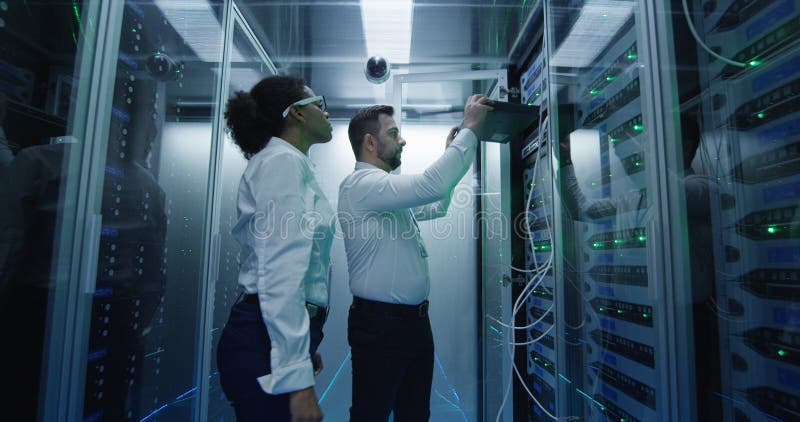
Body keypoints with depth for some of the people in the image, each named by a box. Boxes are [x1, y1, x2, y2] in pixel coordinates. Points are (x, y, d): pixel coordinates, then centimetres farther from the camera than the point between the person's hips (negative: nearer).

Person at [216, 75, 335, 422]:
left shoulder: (291, 164, 16)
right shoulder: (283, 160, -12)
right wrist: (298, 378, -23)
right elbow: (281, 274, -22)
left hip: (281, 338, 10)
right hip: (270, 341, -10)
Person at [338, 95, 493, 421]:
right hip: (380, 323, -9)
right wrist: (469, 128, -17)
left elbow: (436, 206, 30)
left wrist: (451, 150, 24)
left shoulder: (387, 191, 16)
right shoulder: (360, 183, -14)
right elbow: (431, 185, -28)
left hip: (415, 320, 9)